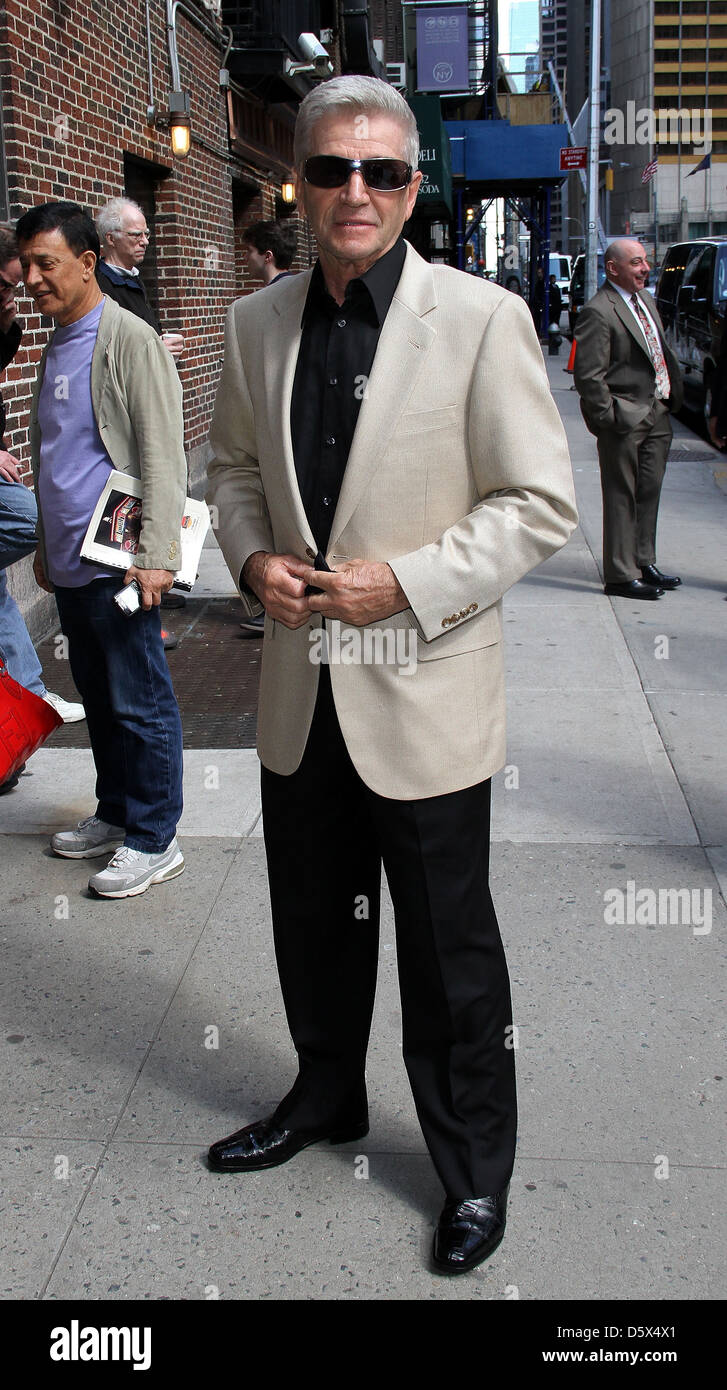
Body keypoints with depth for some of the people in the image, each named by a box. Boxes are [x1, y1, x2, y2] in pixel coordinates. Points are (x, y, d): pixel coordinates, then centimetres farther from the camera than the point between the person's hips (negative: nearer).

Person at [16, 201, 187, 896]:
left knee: (140, 705, 0)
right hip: (69, 564, 8)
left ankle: (153, 839, 10)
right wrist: (46, 546, 21)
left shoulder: (129, 339, -10)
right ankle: (115, 813, 29)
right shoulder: (55, 346, 15)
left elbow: (163, 455, -14)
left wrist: (156, 555, -19)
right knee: (98, 698, 16)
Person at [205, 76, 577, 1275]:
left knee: (448, 951, 8)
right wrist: (252, 556, -4)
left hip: (426, 693, -5)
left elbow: (542, 504, -10)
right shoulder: (256, 323, 4)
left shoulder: (483, 319, -11)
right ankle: (326, 1097, 46)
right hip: (299, 690, 5)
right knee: (314, 924, 21)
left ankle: (474, 1166, 30)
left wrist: (405, 581, -20)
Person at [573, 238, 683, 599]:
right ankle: (620, 576, 7)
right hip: (625, 419, -8)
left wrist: (671, 396, 13)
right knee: (622, 498, -1)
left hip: (657, 414, 9)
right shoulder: (598, 312, -15)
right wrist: (608, 417, -17)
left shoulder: (646, 300, 14)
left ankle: (643, 564, 27)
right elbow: (588, 375, -18)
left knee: (649, 492, 15)